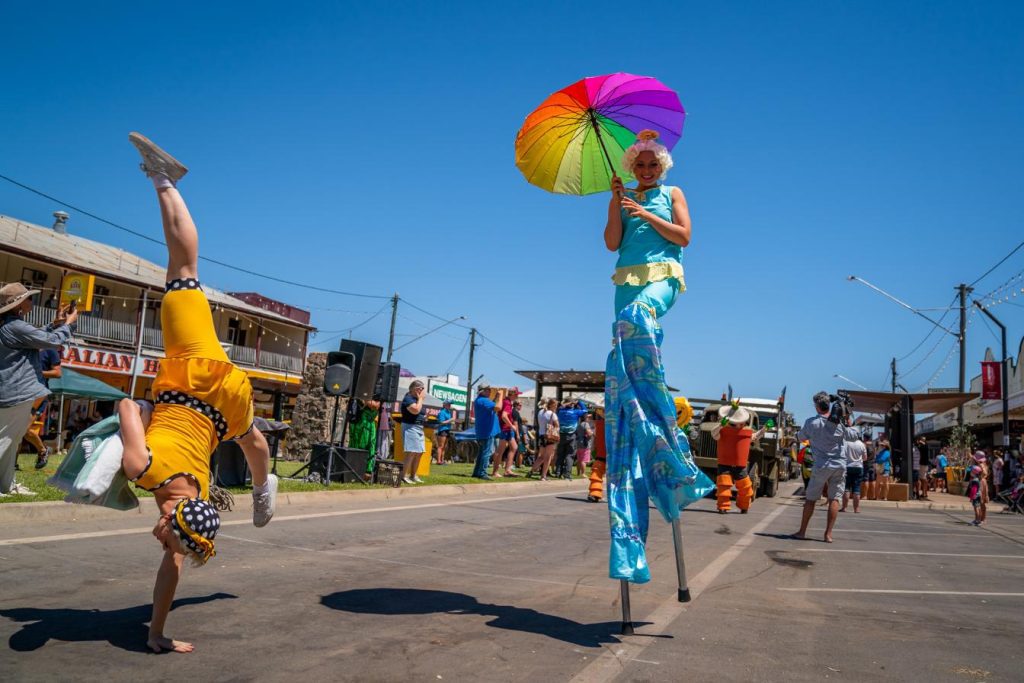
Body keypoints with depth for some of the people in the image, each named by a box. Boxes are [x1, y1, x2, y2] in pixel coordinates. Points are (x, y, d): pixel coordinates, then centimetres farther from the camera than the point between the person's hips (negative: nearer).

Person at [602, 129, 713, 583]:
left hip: (662, 276, -3)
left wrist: (646, 215, -3)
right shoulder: (622, 198, 22)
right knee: (622, 372, -11)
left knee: (633, 318, -37)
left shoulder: (672, 195, 18)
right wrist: (617, 202, 1)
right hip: (628, 277, 4)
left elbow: (683, 235, 5)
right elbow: (612, 243, 9)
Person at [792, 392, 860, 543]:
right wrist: (848, 424, 24)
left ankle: (802, 531, 13)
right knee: (835, 499, 4)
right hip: (839, 465, 1)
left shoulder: (811, 423, -8)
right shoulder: (839, 422, -2)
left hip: (822, 466, -1)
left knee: (811, 499, 8)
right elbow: (854, 436, 11)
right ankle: (828, 534, 2)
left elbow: (800, 436, 8)